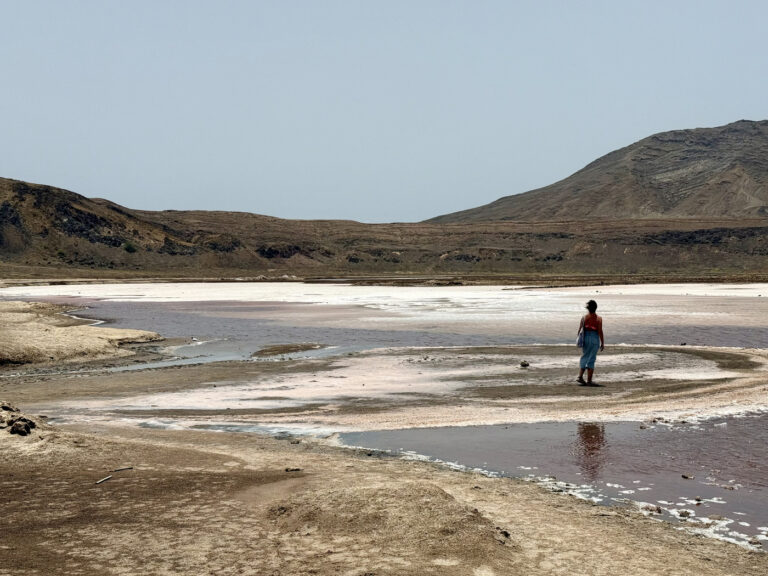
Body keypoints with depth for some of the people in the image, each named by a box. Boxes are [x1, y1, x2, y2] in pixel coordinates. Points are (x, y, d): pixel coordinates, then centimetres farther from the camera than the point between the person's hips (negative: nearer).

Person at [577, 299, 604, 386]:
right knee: (591, 360, 3)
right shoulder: (598, 319, -7)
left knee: (584, 357, 16)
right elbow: (600, 332, -8)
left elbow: (580, 329, 2)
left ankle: (580, 376, 3)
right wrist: (602, 343, -1)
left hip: (585, 337, 3)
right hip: (594, 339, -3)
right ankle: (589, 381, 4)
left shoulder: (584, 317, 0)